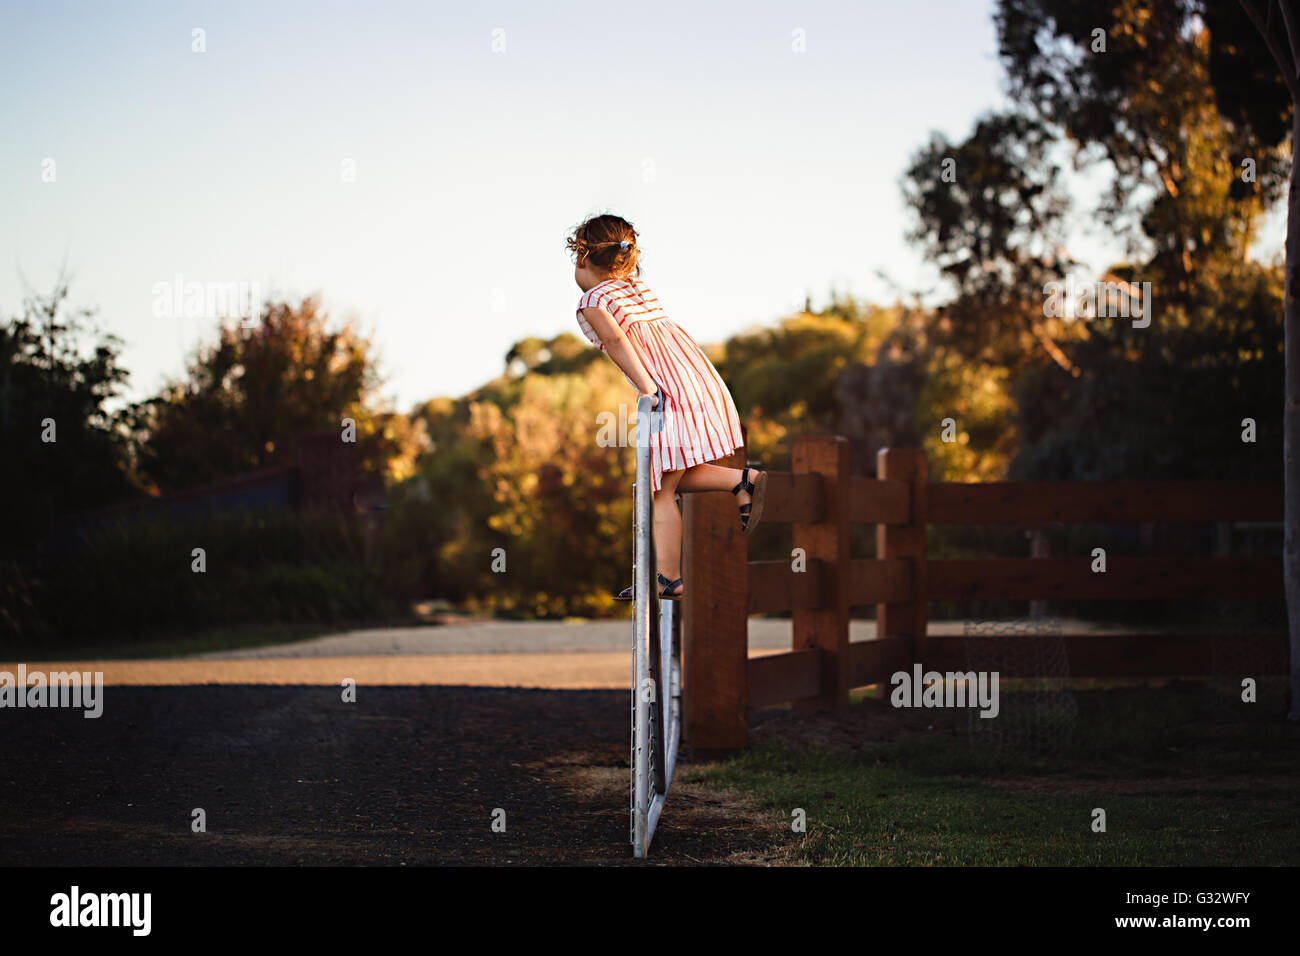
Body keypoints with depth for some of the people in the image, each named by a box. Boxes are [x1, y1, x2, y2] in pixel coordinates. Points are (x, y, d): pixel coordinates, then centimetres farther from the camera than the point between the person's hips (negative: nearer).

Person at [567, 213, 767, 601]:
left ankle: (668, 578, 1)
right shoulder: (638, 285, 22)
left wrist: (646, 389, -24)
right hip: (703, 380, 8)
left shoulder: (591, 302, 0)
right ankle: (743, 479, 2)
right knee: (674, 476, 19)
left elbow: (616, 339, -16)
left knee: (660, 491, 0)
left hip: (670, 394, -8)